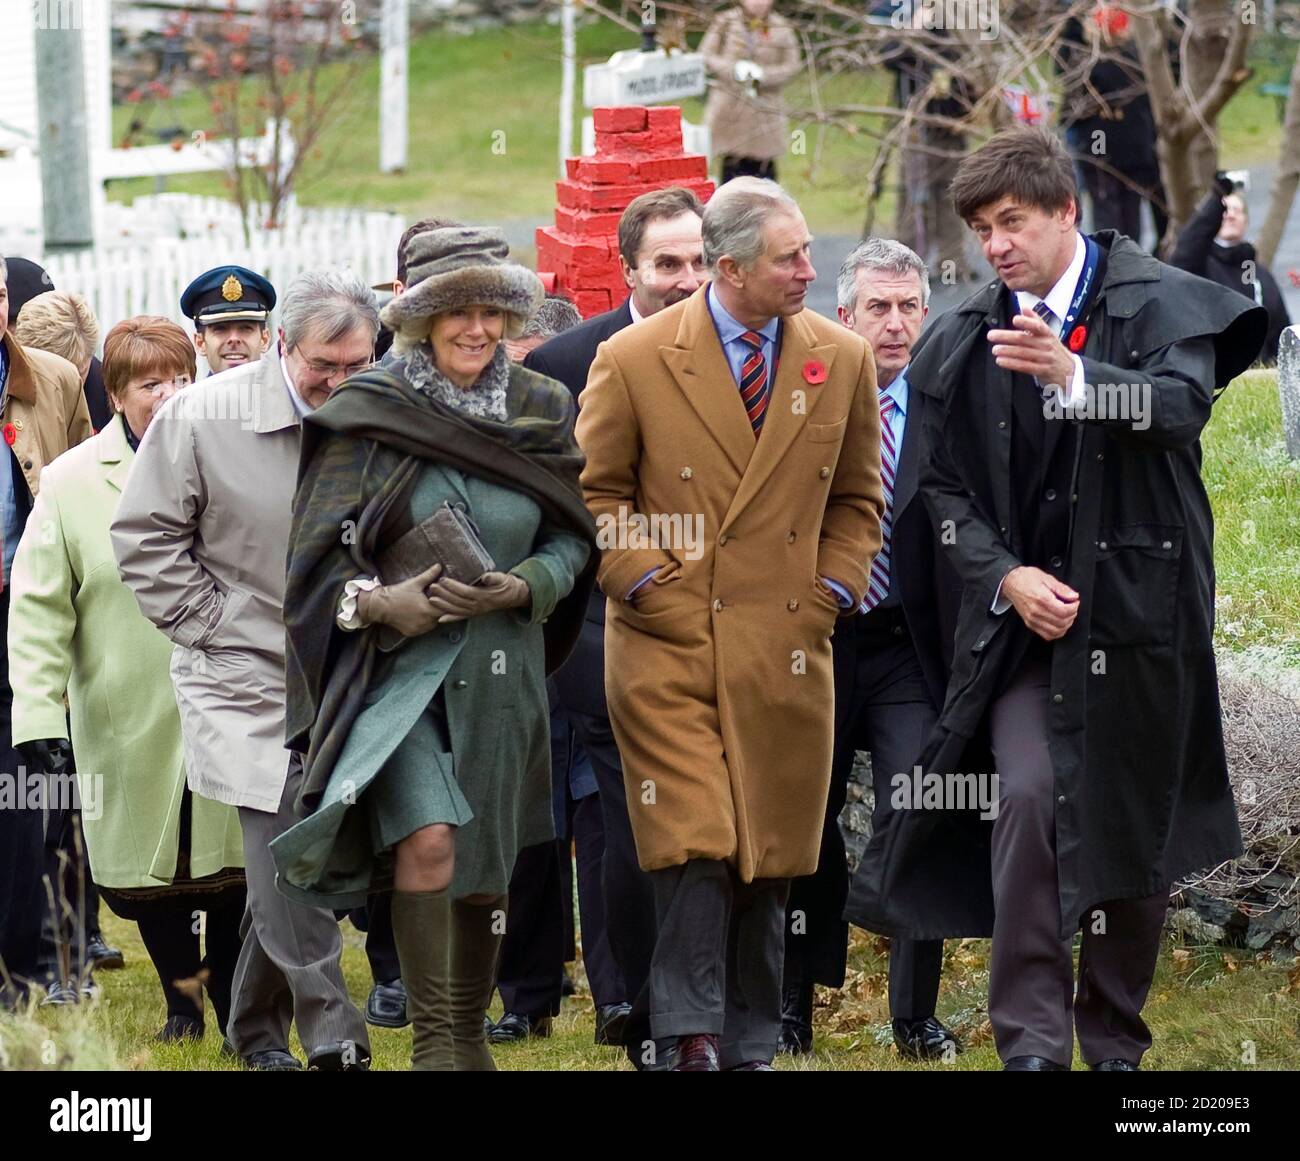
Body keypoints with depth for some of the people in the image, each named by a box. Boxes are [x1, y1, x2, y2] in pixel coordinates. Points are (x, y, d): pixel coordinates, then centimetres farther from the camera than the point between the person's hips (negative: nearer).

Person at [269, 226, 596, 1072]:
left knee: (486, 869, 11)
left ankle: (470, 1033, 30)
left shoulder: (540, 412, 5)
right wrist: (378, 601, -19)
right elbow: (318, 553, -1)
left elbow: (574, 534, 10)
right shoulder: (368, 417, -4)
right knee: (426, 841, -22)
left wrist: (529, 584, -10)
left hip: (502, 671, 4)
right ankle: (432, 1039, -13)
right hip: (400, 663, -4)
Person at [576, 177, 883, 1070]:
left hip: (786, 650, 3)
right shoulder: (634, 360, -3)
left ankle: (751, 1046, 15)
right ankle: (688, 1037, -6)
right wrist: (649, 584, -4)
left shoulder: (844, 360, 6)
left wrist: (830, 594, 4)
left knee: (768, 856, 6)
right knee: (694, 846, -12)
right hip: (669, 640, -3)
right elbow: (595, 493, 6)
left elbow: (857, 500, 17)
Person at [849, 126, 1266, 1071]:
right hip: (1025, 607, 2)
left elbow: (1185, 404, -22)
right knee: (1027, 794, -17)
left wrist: (1074, 376, -40)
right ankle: (1032, 1038, -16)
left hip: (1140, 602, -1)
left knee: (1139, 825, 3)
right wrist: (1007, 577, -10)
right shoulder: (965, 344, 7)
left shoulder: (1158, 302, -4)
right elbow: (946, 487, 7)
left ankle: (1116, 1038, 18)